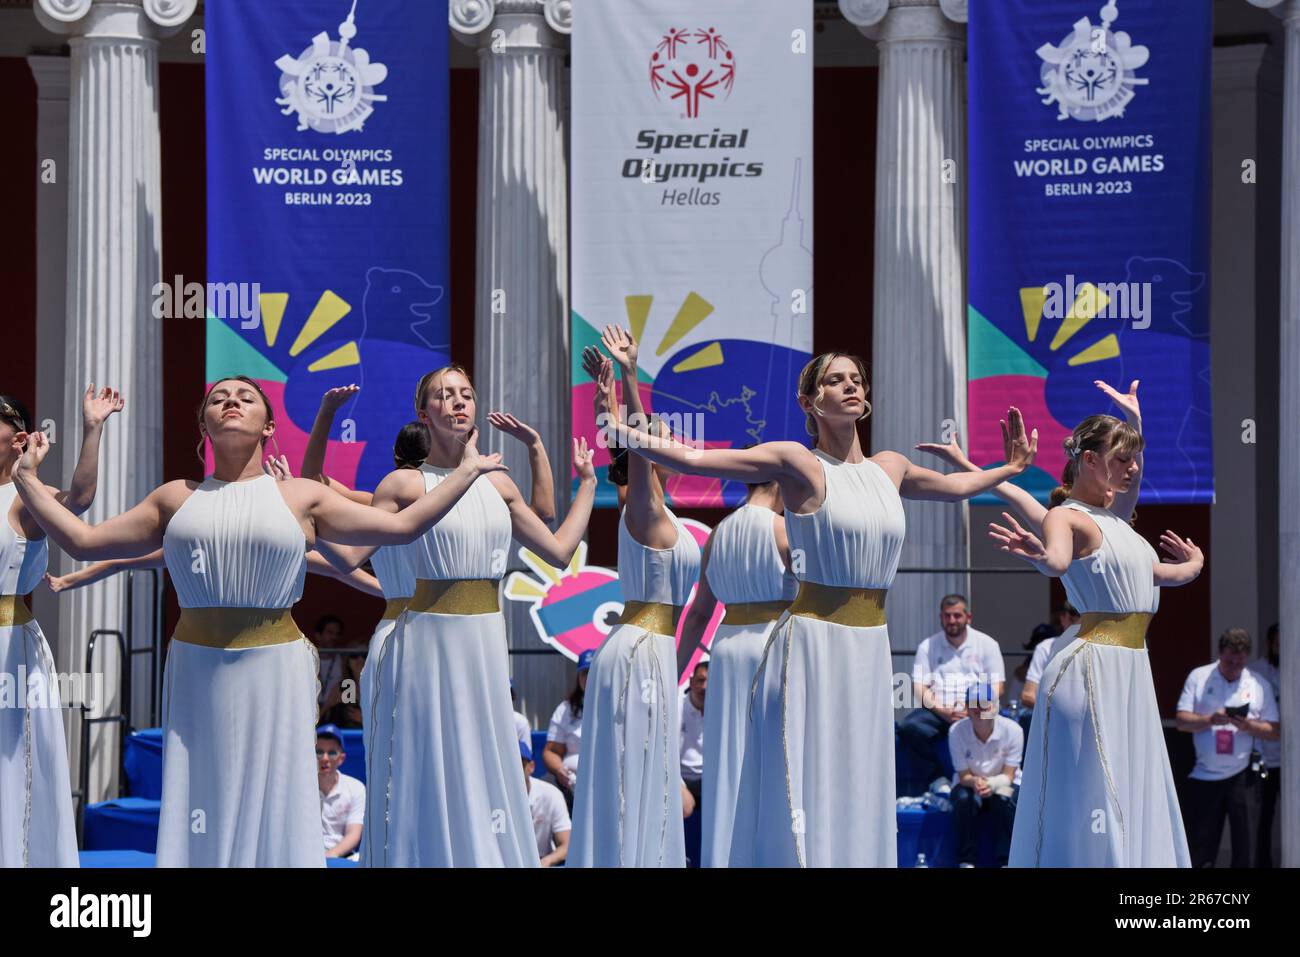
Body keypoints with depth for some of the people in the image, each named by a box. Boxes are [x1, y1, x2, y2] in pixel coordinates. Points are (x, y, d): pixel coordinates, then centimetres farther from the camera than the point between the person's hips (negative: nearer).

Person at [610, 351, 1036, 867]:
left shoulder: (889, 467, 11)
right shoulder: (799, 463, -8)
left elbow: (956, 486, 32)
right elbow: (693, 459, -16)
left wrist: (1011, 469, 36)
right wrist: (616, 429, -24)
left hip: (871, 648, 6)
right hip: (814, 639, -6)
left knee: (858, 794, 10)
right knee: (808, 789, -3)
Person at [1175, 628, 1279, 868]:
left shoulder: (1259, 685, 4)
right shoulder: (1199, 677, 3)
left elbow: (1273, 731, 3)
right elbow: (1182, 721, -1)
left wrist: (1248, 726, -16)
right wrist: (1210, 719, -19)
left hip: (1243, 776, 0)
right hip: (1204, 776, 0)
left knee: (1246, 843, -1)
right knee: (1201, 842, 5)